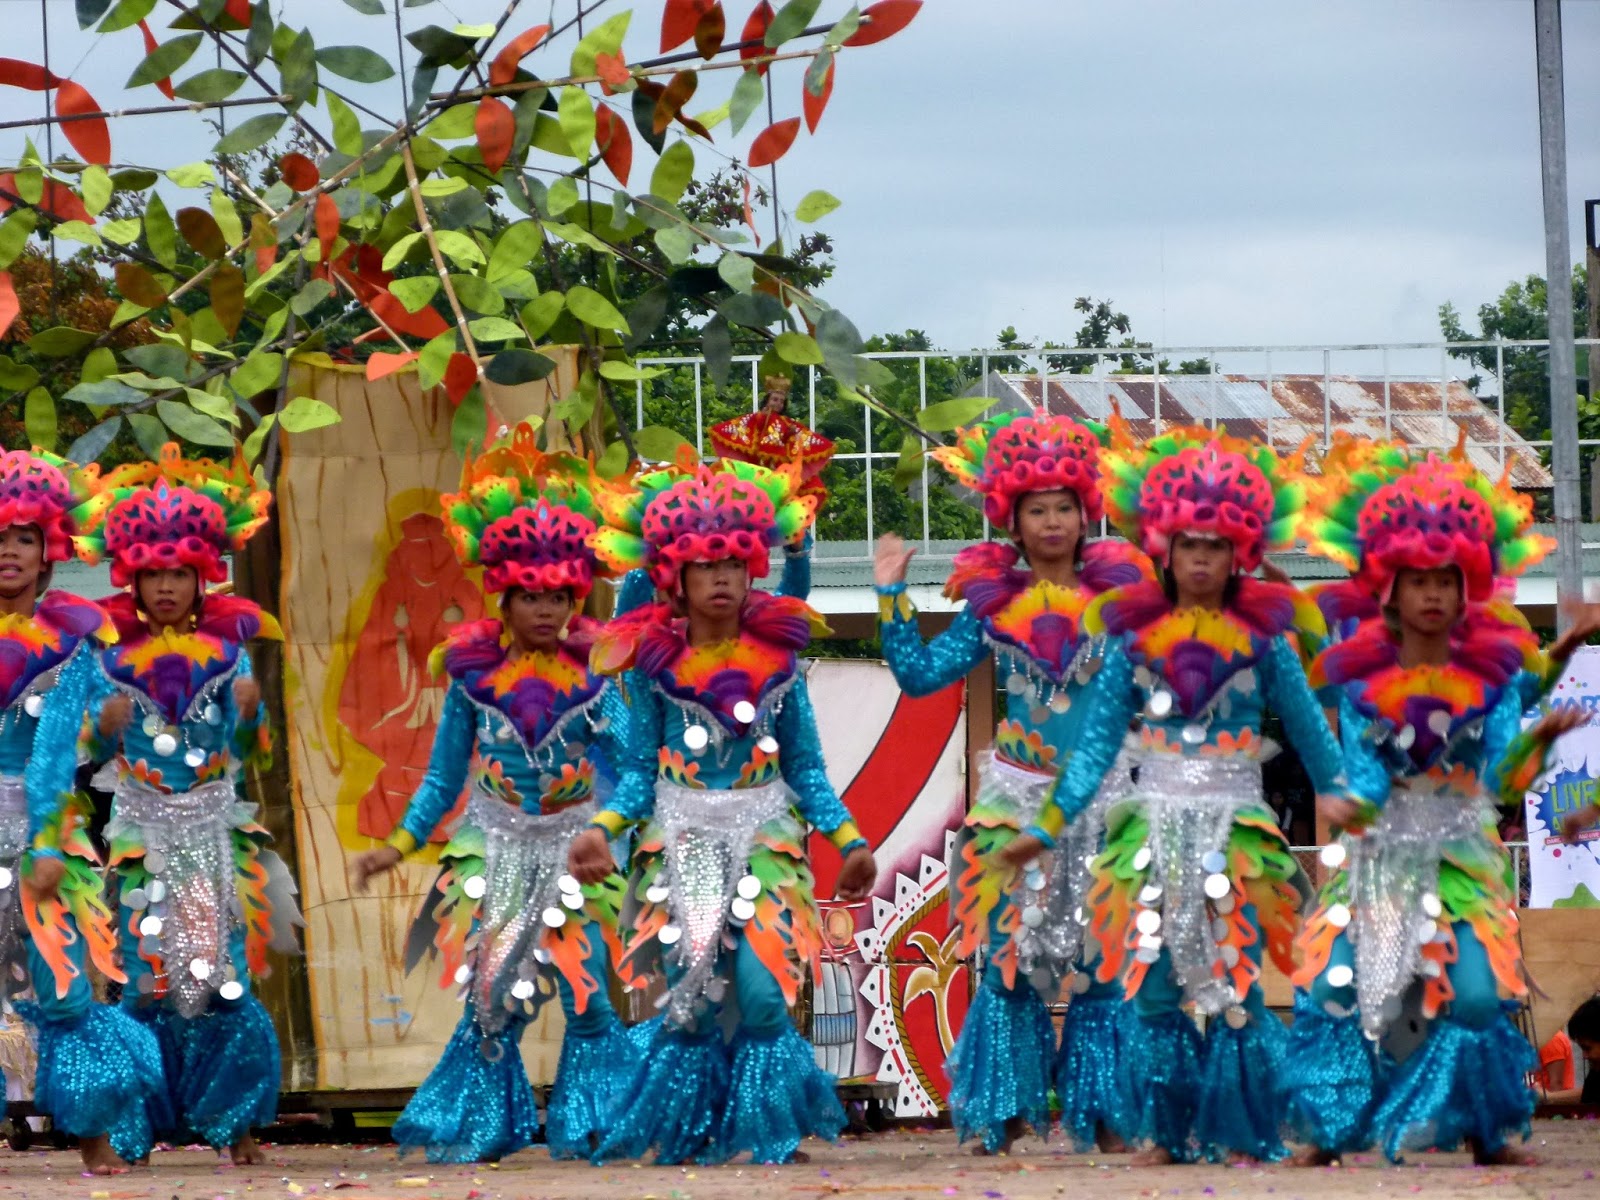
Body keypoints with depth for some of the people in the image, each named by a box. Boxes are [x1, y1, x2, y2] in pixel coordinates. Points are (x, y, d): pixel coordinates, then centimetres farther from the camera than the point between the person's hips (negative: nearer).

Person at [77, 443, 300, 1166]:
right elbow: (91, 750, 4)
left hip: (214, 827, 0)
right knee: (145, 972, -4)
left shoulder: (226, 650, 6)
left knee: (223, 969, -7)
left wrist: (249, 711, -18)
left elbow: (243, 748, 2)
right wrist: (105, 725, -16)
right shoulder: (113, 656, 5)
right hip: (142, 832, 0)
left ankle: (234, 1120, -1)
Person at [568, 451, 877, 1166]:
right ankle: (684, 1134, 13)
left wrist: (848, 839, 1)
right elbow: (639, 771, 2)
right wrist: (602, 830, -13)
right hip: (681, 841, 0)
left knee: (760, 988, -14)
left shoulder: (777, 658, 2)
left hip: (762, 839, 0)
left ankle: (767, 1132, -1)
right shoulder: (654, 662, -1)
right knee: (692, 996, -4)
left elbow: (805, 769, 8)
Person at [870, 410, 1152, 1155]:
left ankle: (1103, 1110, 6)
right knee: (1009, 955, 2)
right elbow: (919, 674, 5)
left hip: (1102, 800, -1)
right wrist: (892, 597, 0)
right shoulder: (993, 605, 4)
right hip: (1017, 803, 1)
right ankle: (1005, 1111, 9)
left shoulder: (1118, 593, 1)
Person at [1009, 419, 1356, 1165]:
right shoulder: (1135, 638, 3)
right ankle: (1162, 1132, 10)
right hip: (1156, 829, 1)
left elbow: (1309, 731, 4)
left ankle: (1239, 1134, 2)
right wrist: (1047, 825, -1)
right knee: (1155, 983, 0)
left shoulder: (1264, 637, 0)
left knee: (1234, 984, -6)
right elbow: (1096, 741, 5)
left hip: (1236, 832, -1)